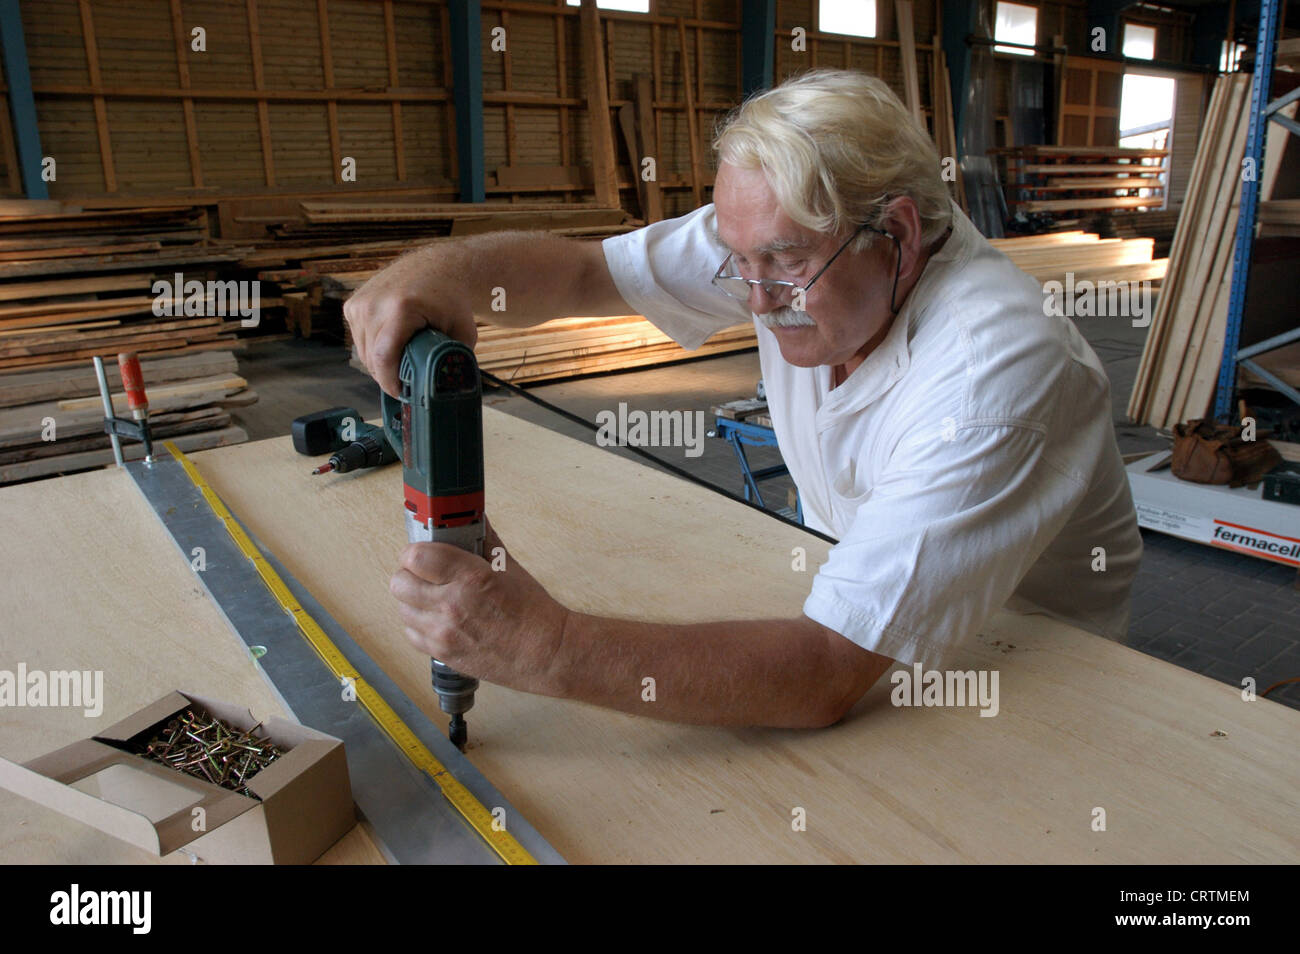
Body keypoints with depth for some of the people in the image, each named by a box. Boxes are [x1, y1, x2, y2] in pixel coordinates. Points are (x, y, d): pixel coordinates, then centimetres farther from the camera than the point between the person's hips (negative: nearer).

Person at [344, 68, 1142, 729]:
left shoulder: (994, 377, -36)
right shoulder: (784, 238, -15)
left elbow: (830, 671, -41)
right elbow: (578, 270, -10)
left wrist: (550, 647, -45)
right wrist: (449, 267, -32)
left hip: (1024, 658, -5)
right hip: (849, 591, 5)